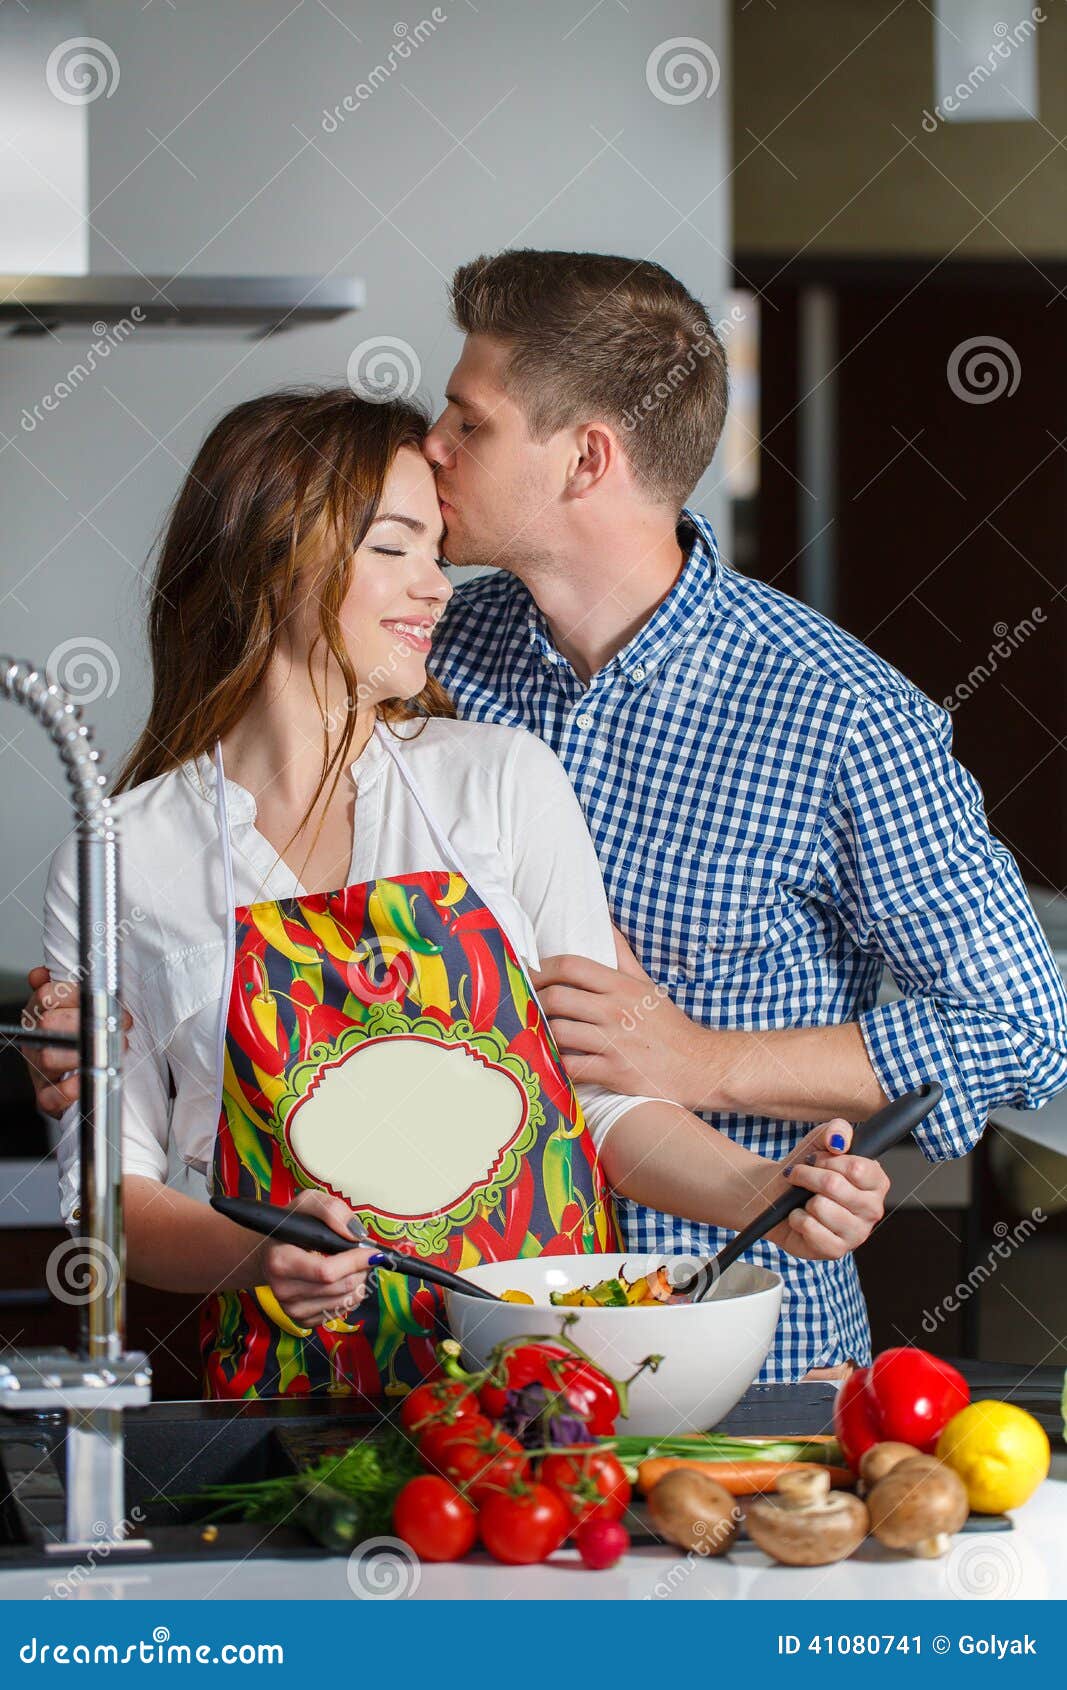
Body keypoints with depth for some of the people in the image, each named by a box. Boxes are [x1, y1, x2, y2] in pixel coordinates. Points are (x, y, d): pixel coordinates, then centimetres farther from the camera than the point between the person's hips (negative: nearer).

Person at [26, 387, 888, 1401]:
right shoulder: (116, 865, 4)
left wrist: (762, 1194, -7)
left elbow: (609, 1088, 11)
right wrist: (255, 1256, -14)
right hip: (301, 1384, -1)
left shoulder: (505, 781, 9)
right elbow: (111, 1190, 6)